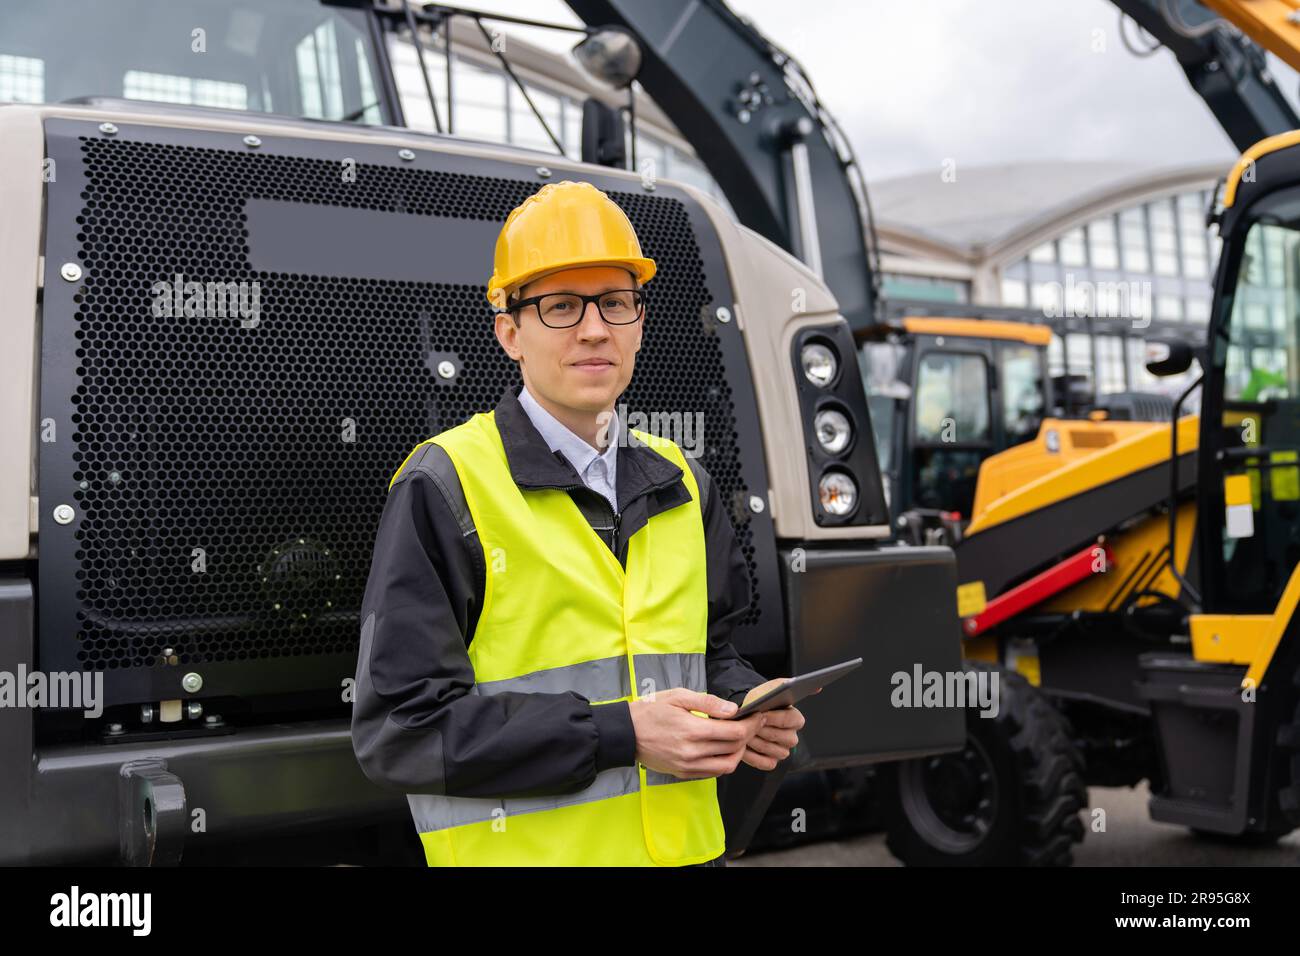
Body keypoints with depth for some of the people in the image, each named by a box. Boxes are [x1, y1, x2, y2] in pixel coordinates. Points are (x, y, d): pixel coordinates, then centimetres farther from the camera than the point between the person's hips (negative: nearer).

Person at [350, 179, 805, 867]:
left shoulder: (681, 482, 6)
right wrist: (619, 734, -24)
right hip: (523, 849, -5)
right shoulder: (445, 485, -13)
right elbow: (399, 728, -17)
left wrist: (750, 706, -6)